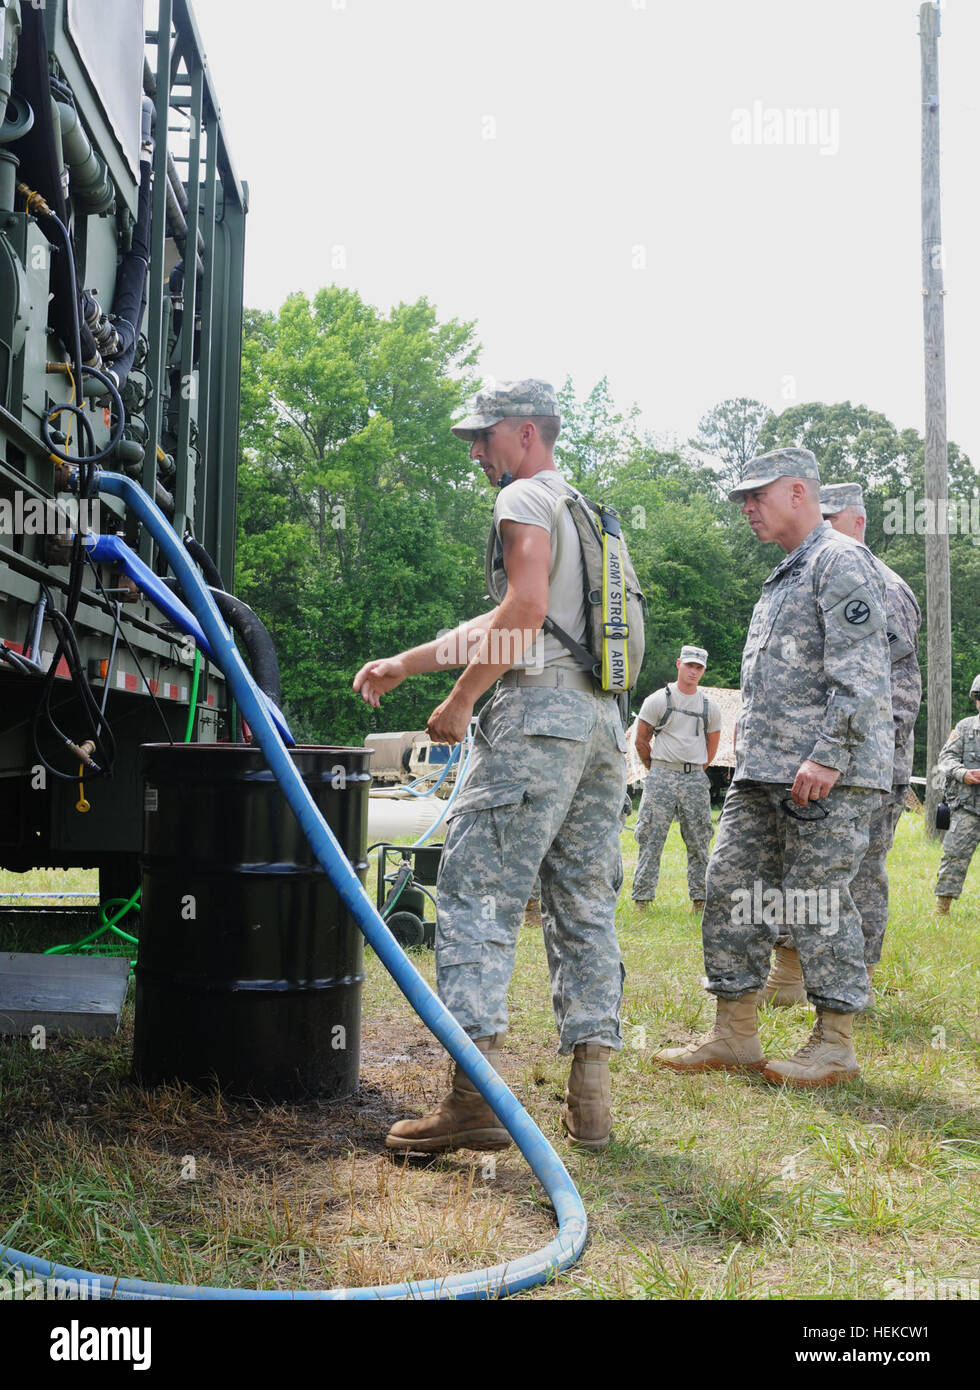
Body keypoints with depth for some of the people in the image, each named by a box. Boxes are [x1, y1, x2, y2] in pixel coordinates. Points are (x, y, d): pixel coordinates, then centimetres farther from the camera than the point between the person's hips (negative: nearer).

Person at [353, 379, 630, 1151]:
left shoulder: (525, 499, 0)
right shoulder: (586, 511, 29)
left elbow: (524, 609, -16)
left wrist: (460, 701, -10)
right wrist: (402, 665, 31)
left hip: (539, 710, -9)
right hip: (603, 720, 9)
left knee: (478, 890, -10)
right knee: (584, 904, 8)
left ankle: (476, 1092, -16)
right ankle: (591, 1093, 7)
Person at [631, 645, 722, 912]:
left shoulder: (710, 707, 10)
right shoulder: (658, 700, 0)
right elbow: (641, 740, 4)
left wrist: (696, 770, 15)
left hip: (696, 779, 3)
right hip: (661, 777, -3)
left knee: (699, 840, 3)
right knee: (651, 838, -6)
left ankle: (700, 897, 11)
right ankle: (642, 897, -2)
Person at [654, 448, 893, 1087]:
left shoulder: (842, 562, -7)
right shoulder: (786, 575, 24)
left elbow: (860, 674, -17)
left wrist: (828, 757, -23)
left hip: (829, 774, -10)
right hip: (762, 771, 10)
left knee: (818, 899, -5)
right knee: (731, 887, 6)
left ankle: (835, 1044, 7)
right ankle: (735, 1035, 13)